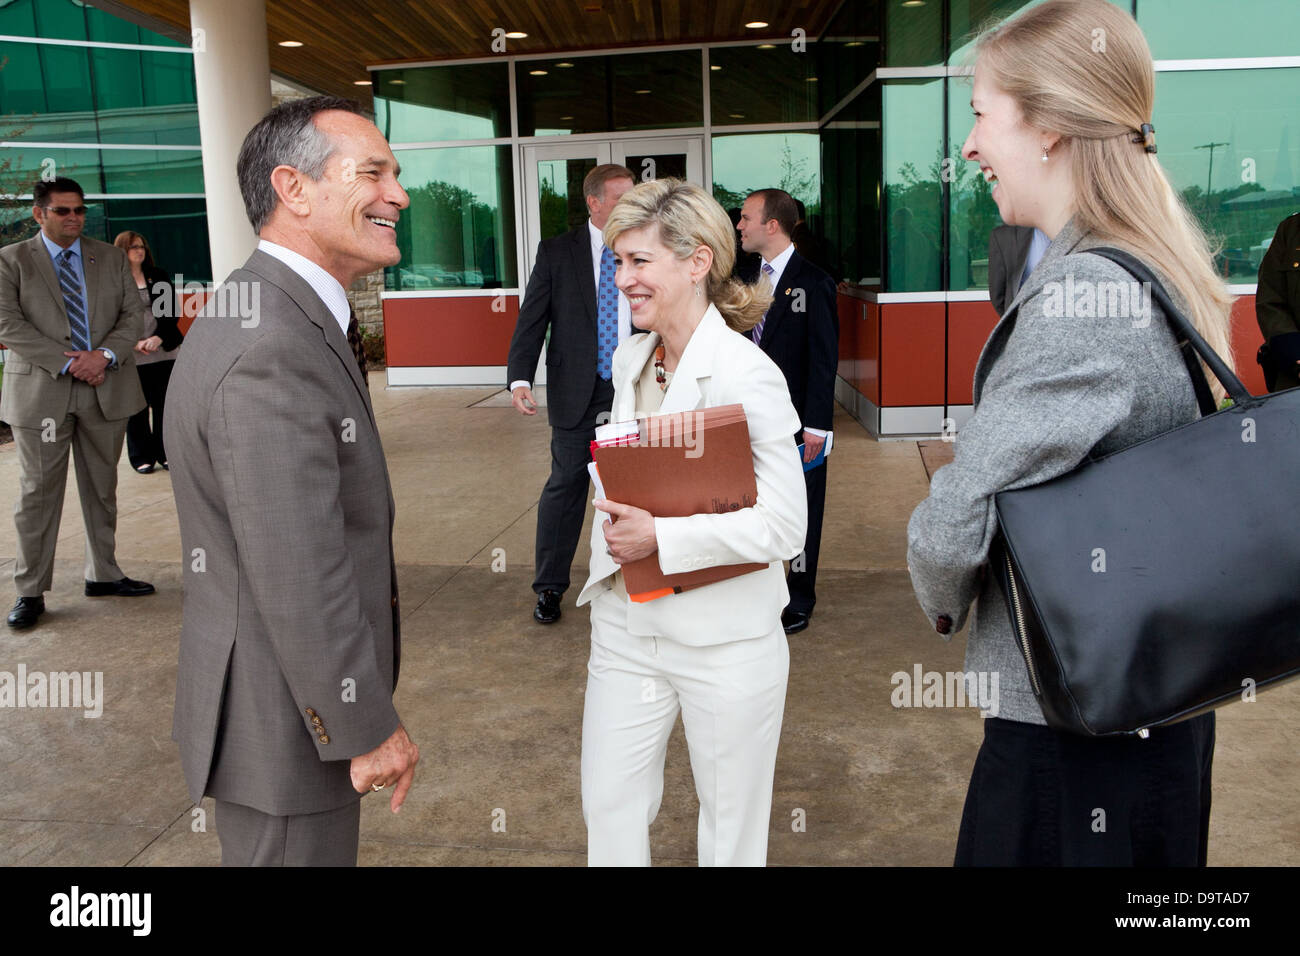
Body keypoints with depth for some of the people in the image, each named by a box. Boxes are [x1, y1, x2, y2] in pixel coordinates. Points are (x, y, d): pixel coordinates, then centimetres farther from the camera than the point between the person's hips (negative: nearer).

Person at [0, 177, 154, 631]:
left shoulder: (111, 257, 11)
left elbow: (134, 315, 5)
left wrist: (105, 355, -13)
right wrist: (67, 362, -16)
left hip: (106, 388, 3)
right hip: (41, 391, -3)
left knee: (102, 488, 12)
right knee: (38, 493, 1)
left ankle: (103, 574, 24)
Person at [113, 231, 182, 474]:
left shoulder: (158, 276, 10)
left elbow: (171, 310, 5)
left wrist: (159, 337, -10)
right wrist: (134, 344, -13)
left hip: (163, 352, 2)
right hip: (131, 357, -2)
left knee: (163, 406, 4)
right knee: (136, 409, 3)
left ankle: (165, 453, 14)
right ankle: (141, 457, 13)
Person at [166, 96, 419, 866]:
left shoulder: (277, 318, 7)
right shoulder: (273, 352, -27)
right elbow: (299, 579, -28)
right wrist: (370, 728, -17)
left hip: (308, 703, 10)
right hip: (288, 722, -10)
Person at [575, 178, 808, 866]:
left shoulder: (746, 375, -18)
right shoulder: (629, 360, 6)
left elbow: (784, 524, -21)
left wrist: (661, 536, -24)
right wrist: (617, 535, 2)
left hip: (726, 641, -6)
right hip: (626, 629, 7)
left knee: (731, 830, 13)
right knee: (608, 807, 16)